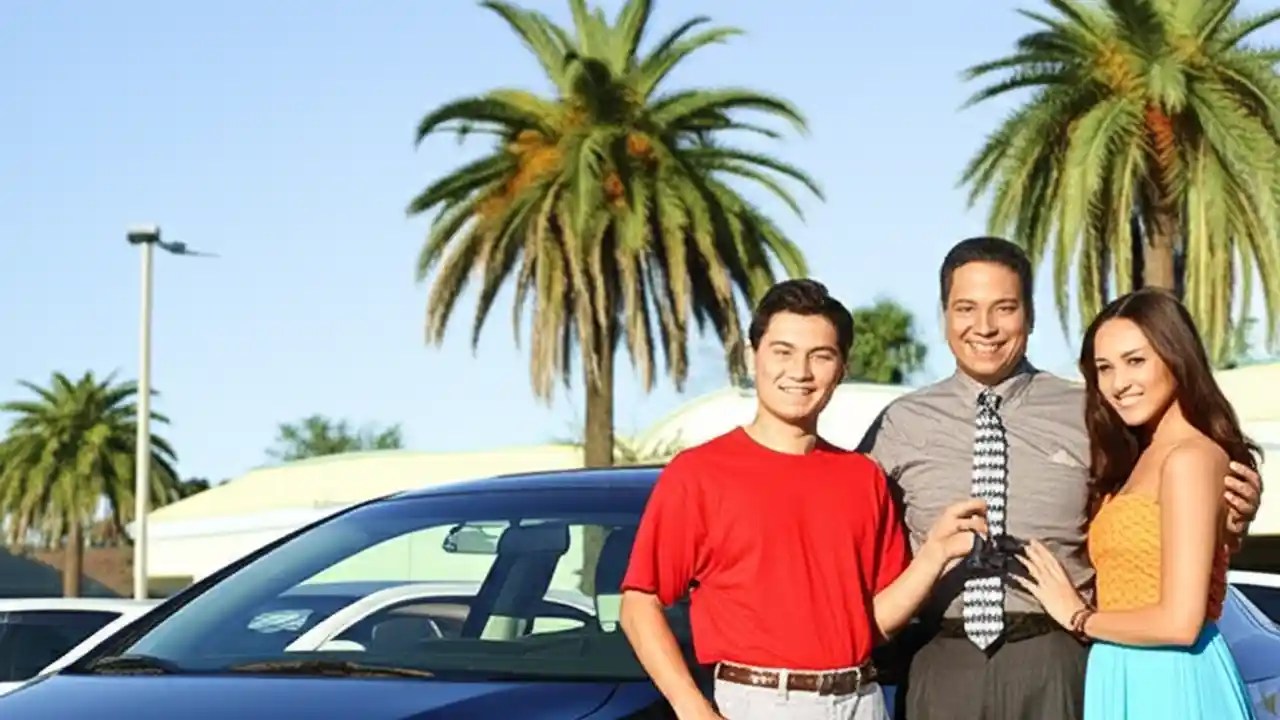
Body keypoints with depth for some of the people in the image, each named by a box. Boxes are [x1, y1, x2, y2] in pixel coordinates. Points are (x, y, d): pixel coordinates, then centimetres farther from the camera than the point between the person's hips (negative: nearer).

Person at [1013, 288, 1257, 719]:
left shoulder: (1190, 458, -13)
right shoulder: (1144, 458, 15)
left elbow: (1179, 621, -19)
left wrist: (1078, 616, -6)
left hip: (1168, 685, -9)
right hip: (1130, 682, 9)